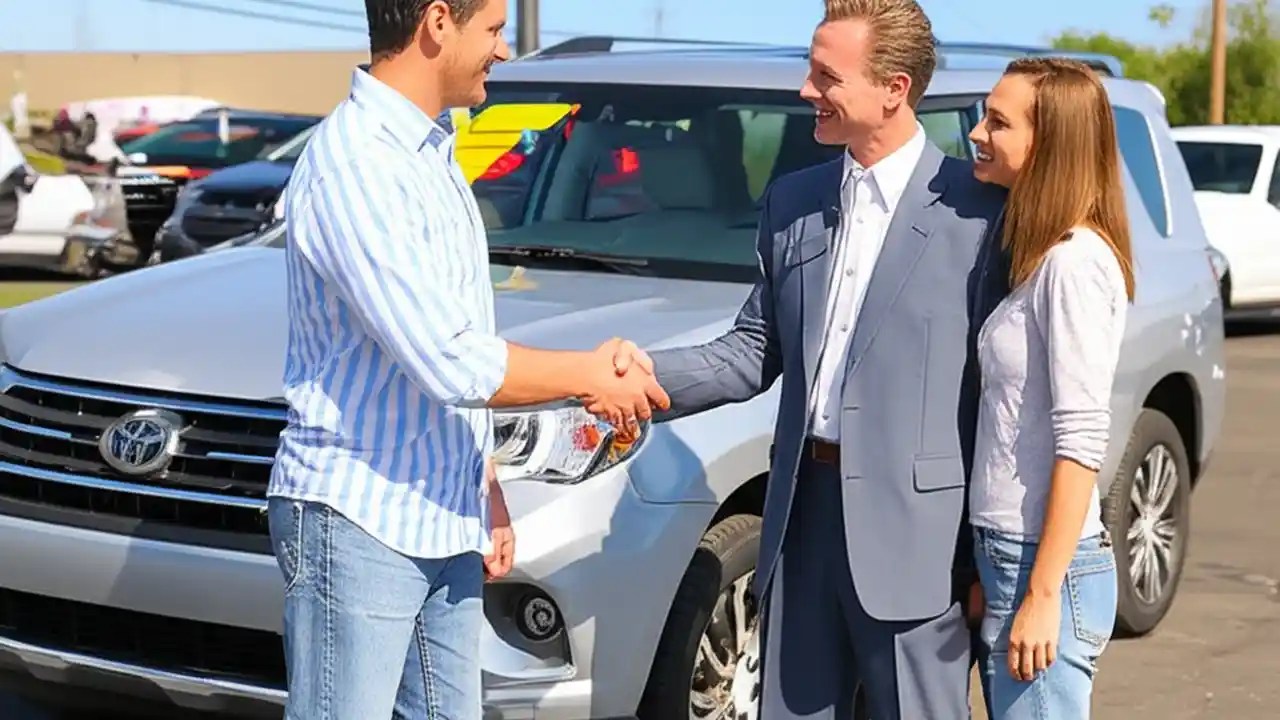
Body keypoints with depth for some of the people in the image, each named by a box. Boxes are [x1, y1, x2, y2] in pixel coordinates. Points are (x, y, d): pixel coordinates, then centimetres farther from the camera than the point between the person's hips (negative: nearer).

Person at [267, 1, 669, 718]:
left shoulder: (432, 153, 12)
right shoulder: (352, 167, -19)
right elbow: (451, 363, -24)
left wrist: (485, 490, 17)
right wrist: (591, 377, -10)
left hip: (444, 521, 9)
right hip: (358, 523, -9)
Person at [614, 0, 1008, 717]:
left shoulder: (979, 209, -9)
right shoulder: (793, 201, 11)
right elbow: (756, 352, 14)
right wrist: (650, 372, -5)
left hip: (913, 529, -6)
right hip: (805, 513, 6)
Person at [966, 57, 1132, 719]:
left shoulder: (1074, 263, -16)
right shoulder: (1040, 256, 12)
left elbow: (1080, 441, -20)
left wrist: (1041, 595, -21)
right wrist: (992, 574, 15)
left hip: (1044, 566, -9)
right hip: (1007, 553, 9)